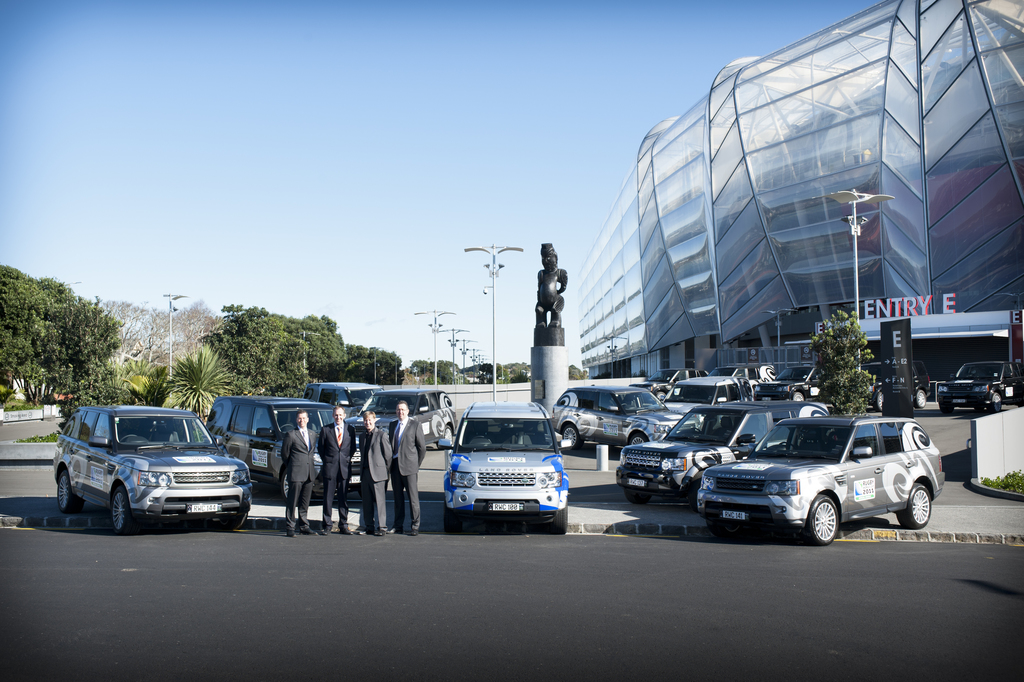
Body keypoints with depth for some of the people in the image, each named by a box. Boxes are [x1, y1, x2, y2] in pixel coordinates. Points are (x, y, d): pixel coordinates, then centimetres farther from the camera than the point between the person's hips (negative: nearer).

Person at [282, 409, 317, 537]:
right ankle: (289, 528, 2)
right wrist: (290, 468, 8)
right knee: (292, 502, -2)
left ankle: (304, 526, 19)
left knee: (305, 502, 11)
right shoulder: (291, 435, -3)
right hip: (296, 473, -5)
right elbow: (284, 453, 1)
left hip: (309, 473, 5)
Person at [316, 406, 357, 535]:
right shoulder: (325, 430, 4)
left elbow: (353, 447, 14)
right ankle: (327, 525, 7)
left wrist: (348, 459, 4)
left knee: (344, 498, 4)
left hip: (345, 467, 1)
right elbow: (320, 447, 9)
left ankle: (343, 525, 9)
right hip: (329, 468, -1)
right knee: (328, 498, 1)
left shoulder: (350, 430, 8)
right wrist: (326, 460, 5)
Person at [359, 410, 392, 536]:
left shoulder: (381, 435, -5)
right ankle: (369, 526, 16)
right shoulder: (363, 436, 17)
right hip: (365, 473, 7)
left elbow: (388, 454, -5)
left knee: (380, 501, -5)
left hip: (378, 473, -7)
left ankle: (381, 527, -2)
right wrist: (361, 471, 15)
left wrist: (386, 471, -6)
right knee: (367, 502, 9)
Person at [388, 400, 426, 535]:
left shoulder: (415, 425, -2)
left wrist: (417, 464, -1)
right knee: (398, 497, 10)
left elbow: (422, 447, -1)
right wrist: (390, 462, 9)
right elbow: (391, 444, 18)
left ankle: (415, 525, 3)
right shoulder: (392, 425, 14)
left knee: (413, 497, -2)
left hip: (409, 466, -5)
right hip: (395, 465, 5)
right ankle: (398, 525, 17)